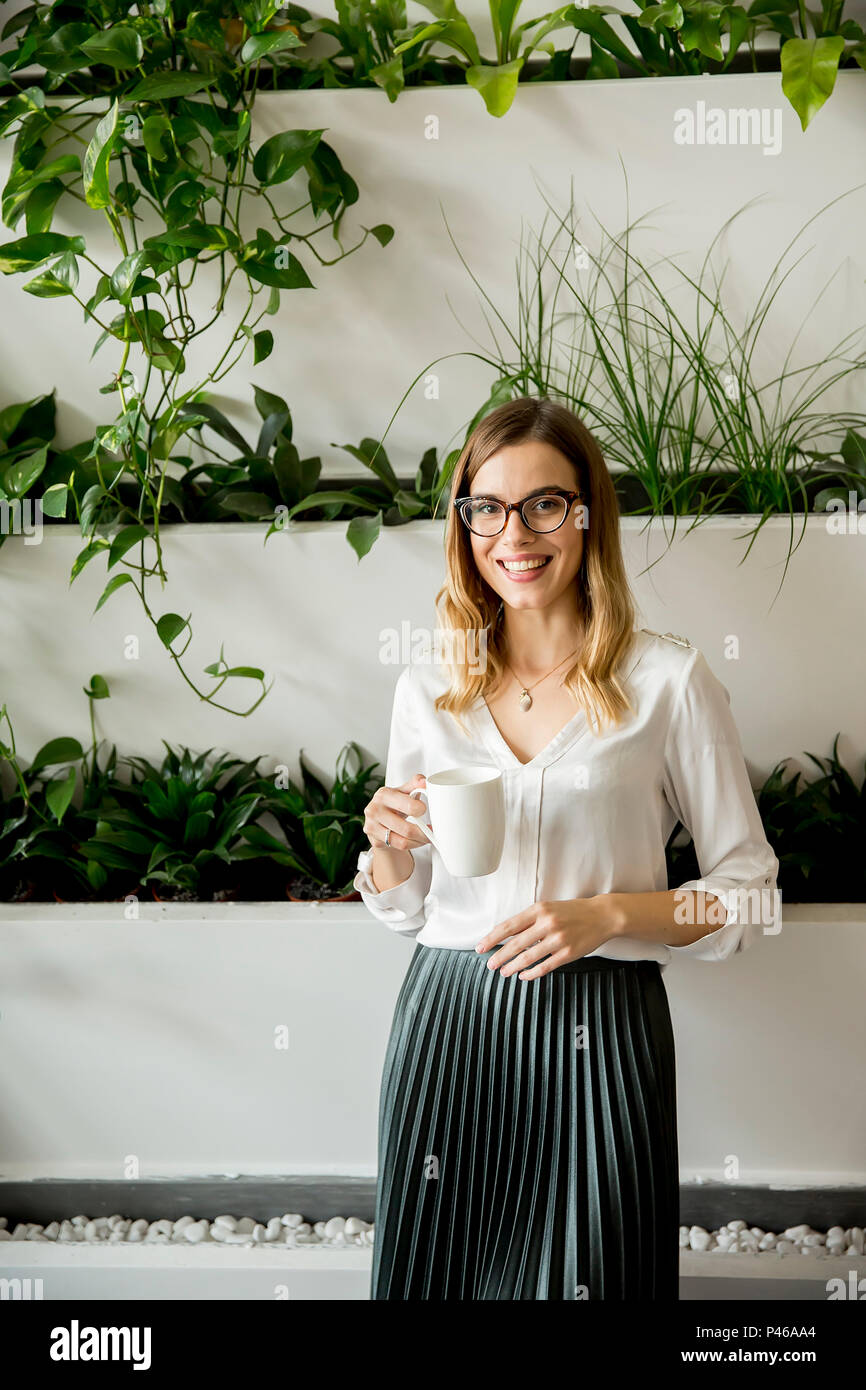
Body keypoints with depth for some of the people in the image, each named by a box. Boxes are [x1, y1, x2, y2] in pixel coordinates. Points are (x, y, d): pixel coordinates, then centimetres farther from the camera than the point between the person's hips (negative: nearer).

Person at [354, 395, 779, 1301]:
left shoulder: (667, 680, -4)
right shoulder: (426, 689, 7)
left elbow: (749, 891, -1)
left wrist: (607, 914, -15)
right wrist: (387, 847, -7)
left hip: (599, 1031, -3)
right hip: (446, 1023, 3)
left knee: (584, 1271, 6)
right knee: (436, 1269, 12)